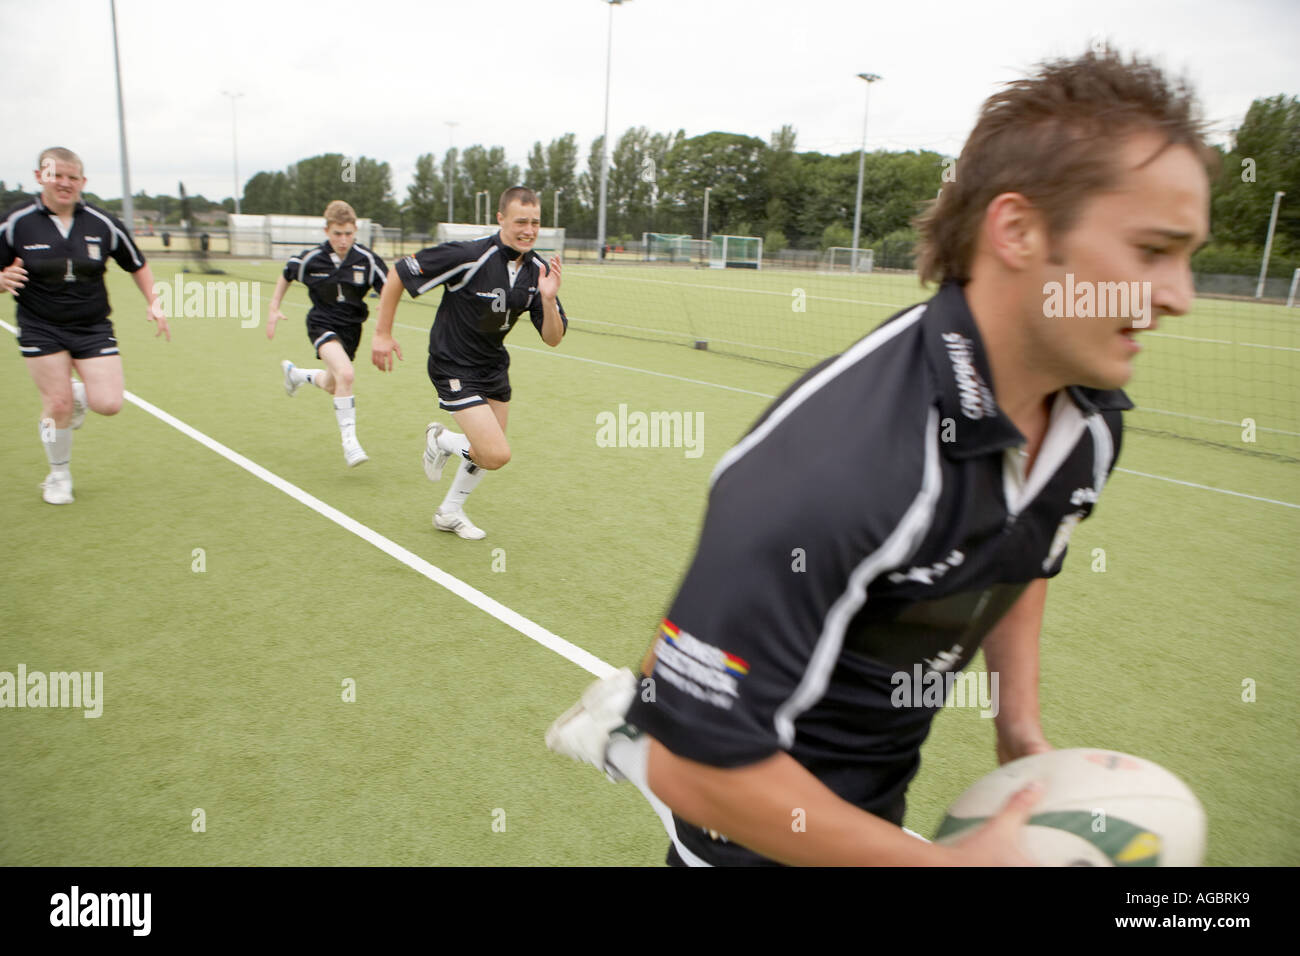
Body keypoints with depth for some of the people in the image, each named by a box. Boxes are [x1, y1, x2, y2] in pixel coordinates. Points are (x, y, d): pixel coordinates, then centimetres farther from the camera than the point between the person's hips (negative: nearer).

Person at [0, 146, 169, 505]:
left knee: (108, 404, -9)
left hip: (93, 328, 2)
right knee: (57, 406, -3)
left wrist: (154, 303, 1)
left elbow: (137, 266, 11)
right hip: (41, 329, -1)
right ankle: (59, 475, 22)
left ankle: (78, 395, 31)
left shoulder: (103, 223, -1)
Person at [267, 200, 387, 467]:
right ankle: (349, 440, -20)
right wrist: (274, 308, 6)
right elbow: (287, 274, 9)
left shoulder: (367, 260, -13)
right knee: (345, 374, -29)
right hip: (322, 323, -3)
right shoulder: (311, 259, -11)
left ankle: (294, 373, 51)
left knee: (333, 385, 18)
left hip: (351, 327, 3)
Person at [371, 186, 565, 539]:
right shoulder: (470, 257, -25)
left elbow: (552, 339, -7)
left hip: (494, 365, 7)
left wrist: (548, 298, -26)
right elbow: (398, 274, -17)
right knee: (497, 455, -16)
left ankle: (450, 512, 42)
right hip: (454, 368, -7)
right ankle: (442, 440, 16)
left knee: (489, 451, 18)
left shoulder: (538, 271, -7)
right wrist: (382, 333, -13)